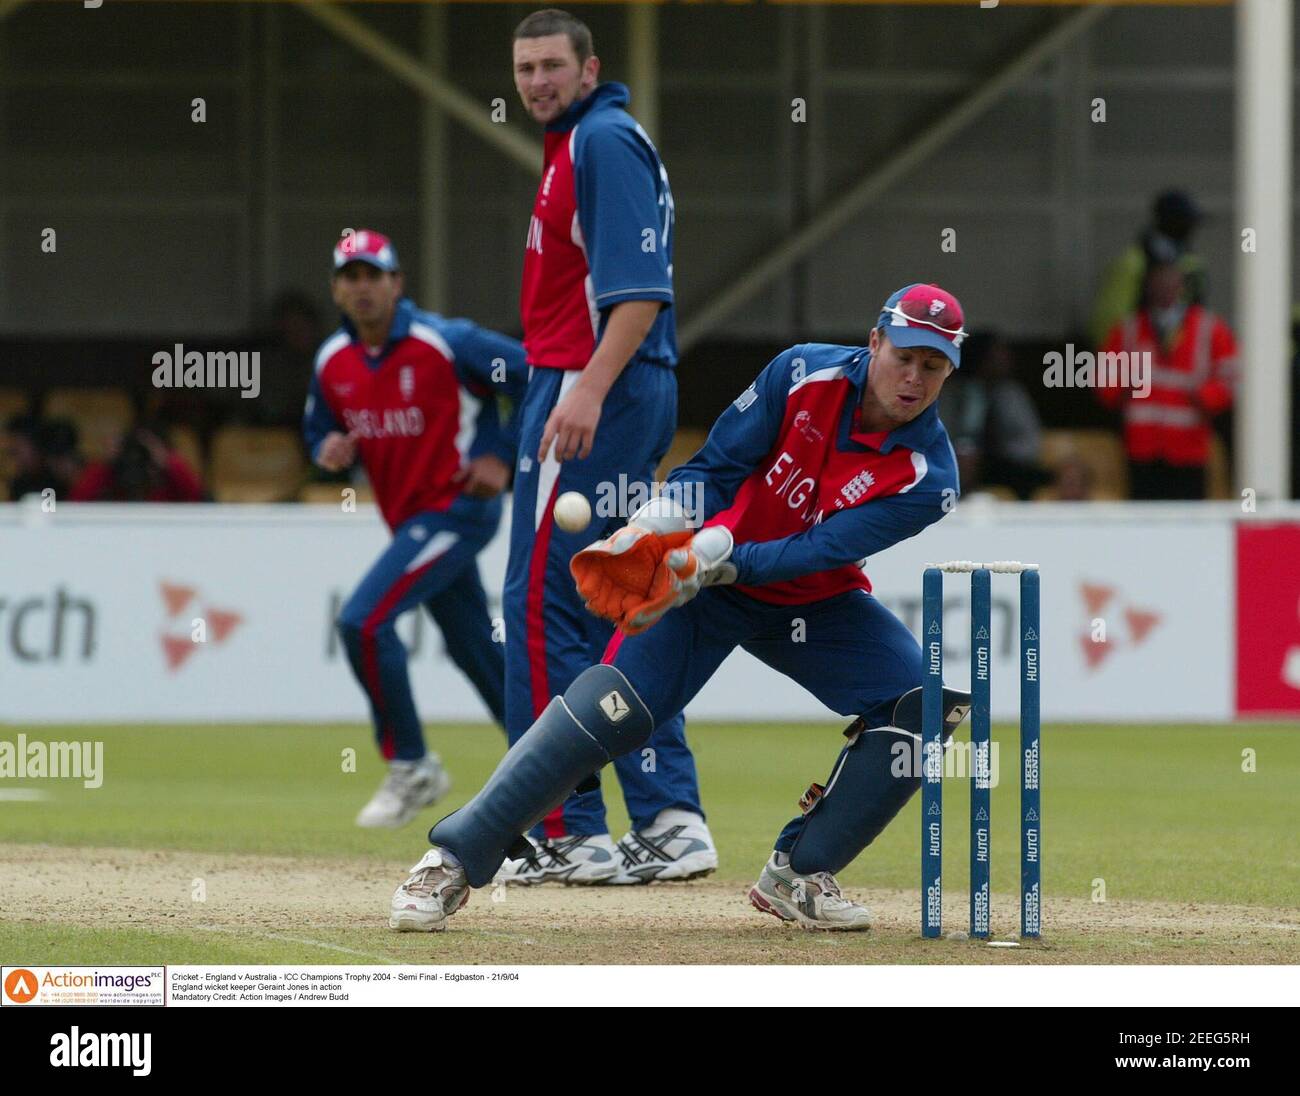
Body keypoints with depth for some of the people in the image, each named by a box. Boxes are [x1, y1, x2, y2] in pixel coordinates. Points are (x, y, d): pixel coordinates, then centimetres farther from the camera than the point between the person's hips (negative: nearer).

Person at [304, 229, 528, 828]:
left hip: (458, 506, -8)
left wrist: (504, 457, -13)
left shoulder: (448, 343, -16)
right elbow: (319, 428, 20)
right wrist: (329, 450, -4)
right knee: (476, 651, 14)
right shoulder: (332, 361, 4)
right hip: (410, 520, 8)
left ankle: (411, 767, -6)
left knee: (363, 620, -19)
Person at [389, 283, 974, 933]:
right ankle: (454, 861, -17)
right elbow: (715, 468, -12)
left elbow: (819, 551, -27)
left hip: (817, 606, 2)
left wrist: (713, 561, -38)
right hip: (708, 584, -2)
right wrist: (649, 532, -29)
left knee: (928, 704, -16)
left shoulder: (928, 478, -20)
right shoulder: (805, 375, -18)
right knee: (613, 704, -23)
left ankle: (796, 875, -4)